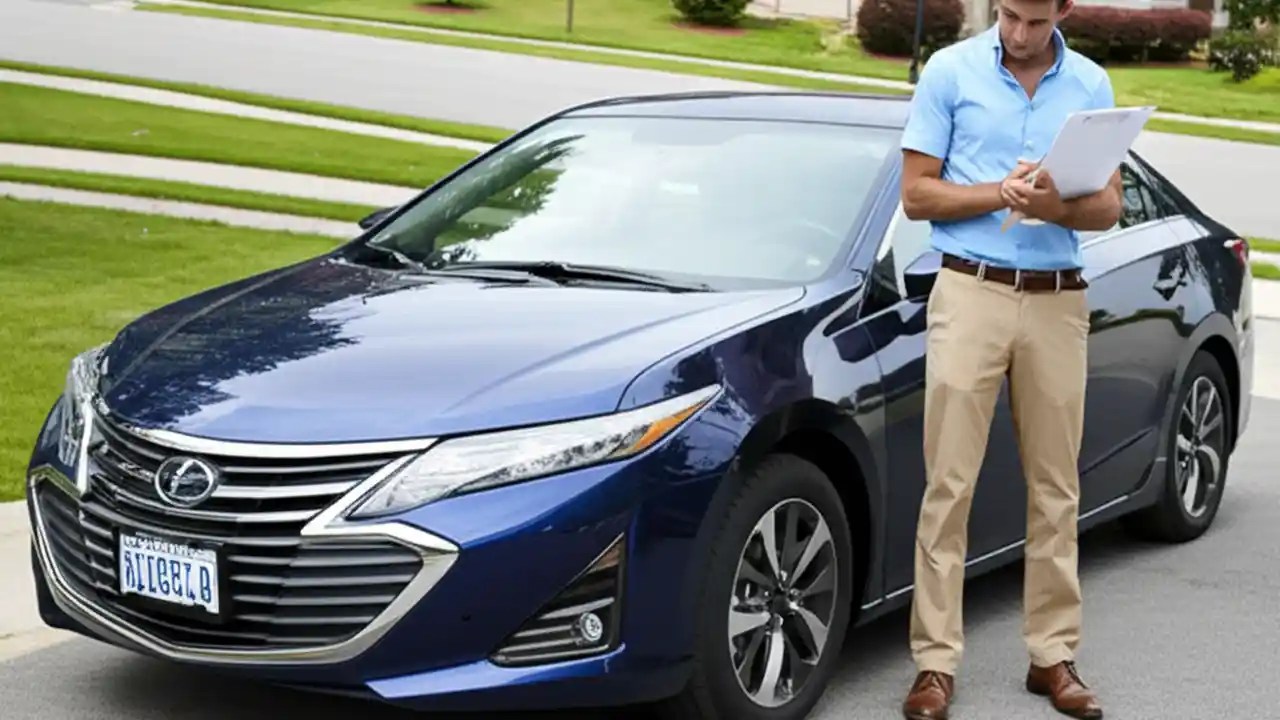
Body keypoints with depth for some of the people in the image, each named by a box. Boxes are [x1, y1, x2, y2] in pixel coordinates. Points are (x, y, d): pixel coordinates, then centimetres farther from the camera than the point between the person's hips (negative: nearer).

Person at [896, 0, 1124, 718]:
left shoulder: (1091, 85, 10)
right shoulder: (950, 71, 3)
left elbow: (1109, 207, 8)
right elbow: (917, 194, 0)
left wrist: (1061, 207, -14)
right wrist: (1001, 192, -15)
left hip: (1058, 301, 3)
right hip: (971, 291, -2)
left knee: (1056, 488, 6)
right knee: (950, 484, -5)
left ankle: (1054, 653, 15)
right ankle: (937, 660, 0)